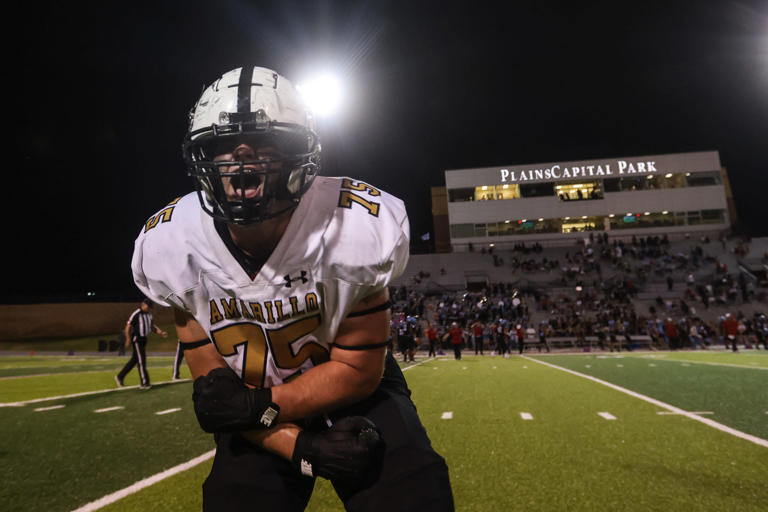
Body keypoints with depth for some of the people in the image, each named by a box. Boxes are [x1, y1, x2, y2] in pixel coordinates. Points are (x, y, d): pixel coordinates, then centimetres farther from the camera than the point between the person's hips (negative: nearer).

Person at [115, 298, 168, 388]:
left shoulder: (149, 314, 11)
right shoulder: (136, 314, -14)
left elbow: (152, 326, 15)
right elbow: (128, 326, -13)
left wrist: (161, 332, 2)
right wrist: (128, 340, -16)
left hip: (144, 340, 8)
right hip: (136, 339, -8)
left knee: (134, 360, 14)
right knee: (141, 361, -6)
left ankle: (120, 377, 28)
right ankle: (144, 383, -2)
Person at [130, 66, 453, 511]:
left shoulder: (357, 228, -26)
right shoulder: (171, 246, -17)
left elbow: (358, 370, -16)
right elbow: (213, 385, -10)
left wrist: (256, 405, -26)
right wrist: (300, 448, -22)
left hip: (351, 389, -1)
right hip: (257, 418, 3)